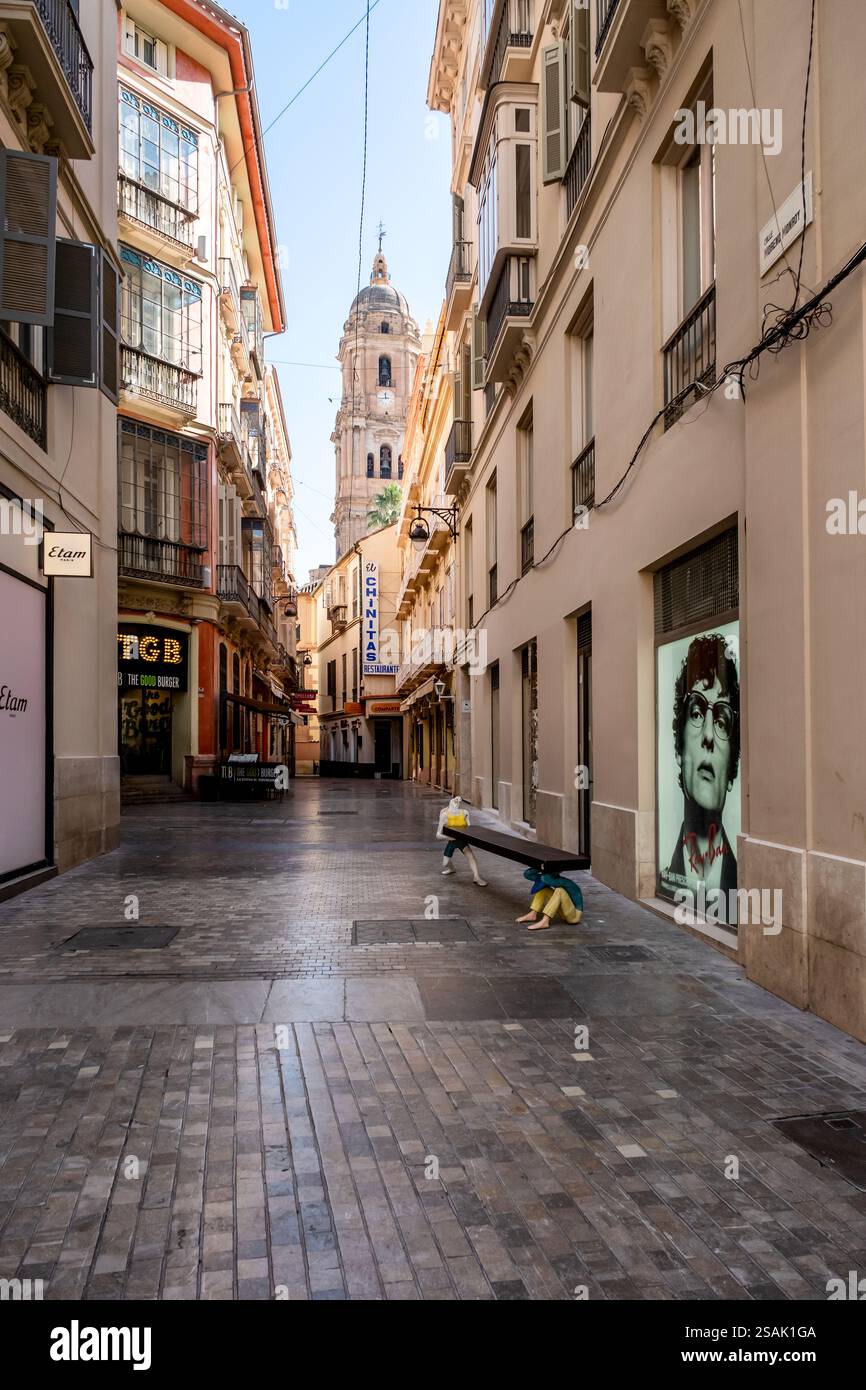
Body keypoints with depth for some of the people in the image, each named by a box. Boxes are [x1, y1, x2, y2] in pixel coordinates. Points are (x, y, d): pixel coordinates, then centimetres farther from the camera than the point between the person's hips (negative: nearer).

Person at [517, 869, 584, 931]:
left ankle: (544, 922, -33)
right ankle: (532, 915, -7)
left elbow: (545, 878, -44)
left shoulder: (566, 883, -26)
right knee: (544, 887, -2)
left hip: (574, 916, -8)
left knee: (559, 890, -32)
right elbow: (527, 874, -7)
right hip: (566, 914, 8)